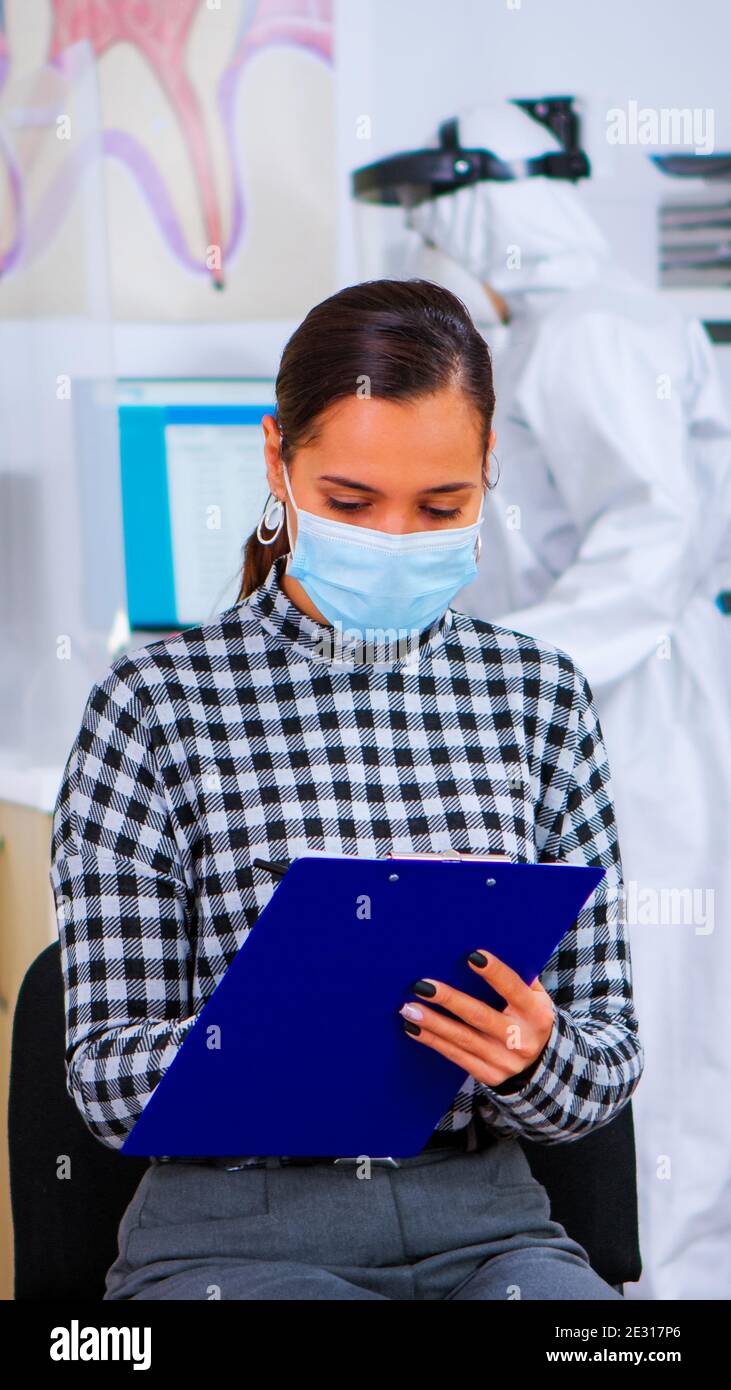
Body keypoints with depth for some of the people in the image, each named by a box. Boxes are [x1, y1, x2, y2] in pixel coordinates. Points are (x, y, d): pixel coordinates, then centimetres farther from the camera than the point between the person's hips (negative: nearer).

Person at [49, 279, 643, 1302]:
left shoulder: (539, 697, 8)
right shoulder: (160, 704, -1)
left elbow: (607, 1072, 7)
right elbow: (106, 1081, -3)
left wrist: (532, 1057, -16)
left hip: (487, 1222, 3)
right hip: (233, 1239, -3)